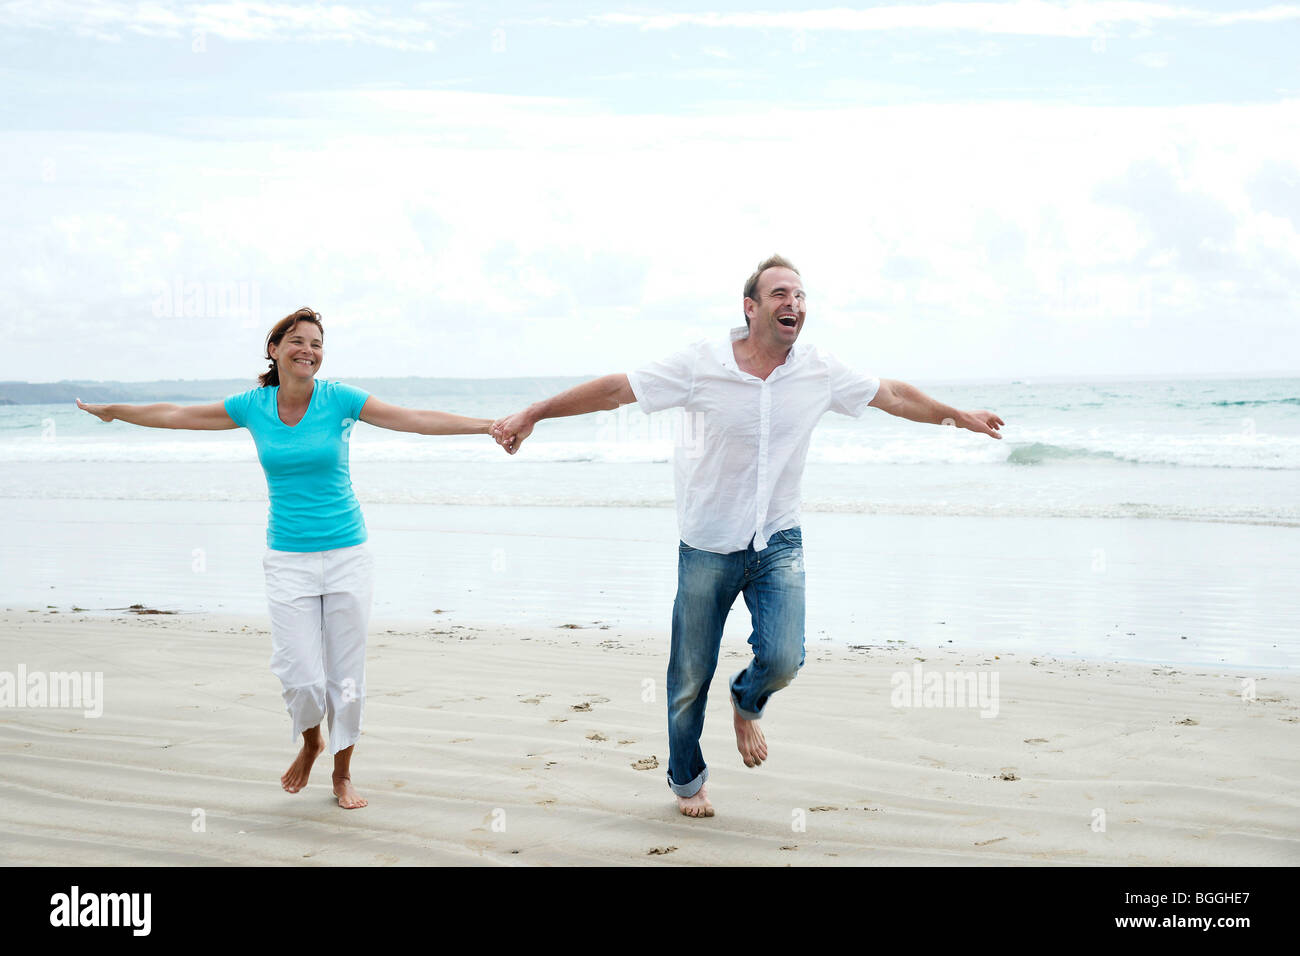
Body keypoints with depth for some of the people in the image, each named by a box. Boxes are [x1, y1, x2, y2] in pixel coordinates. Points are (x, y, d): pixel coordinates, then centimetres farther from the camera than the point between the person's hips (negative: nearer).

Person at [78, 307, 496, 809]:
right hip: (288, 560, 1)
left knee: (346, 674, 3)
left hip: (345, 555, -1)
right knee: (301, 676, -5)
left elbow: (415, 419, -9)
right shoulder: (253, 406, 1)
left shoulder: (338, 399, -5)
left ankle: (342, 773, 24)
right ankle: (310, 742, 29)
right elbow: (177, 415, 14)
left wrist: (488, 424, -17)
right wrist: (110, 411, 25)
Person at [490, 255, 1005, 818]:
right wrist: (532, 414, -13)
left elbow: (893, 395, 10)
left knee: (782, 660, -17)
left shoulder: (819, 372, -4)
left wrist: (959, 417, 17)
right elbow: (615, 389, -11)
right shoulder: (703, 366, -13)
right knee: (690, 681, 6)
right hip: (709, 545, -2)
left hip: (778, 541, 2)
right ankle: (686, 780, 33)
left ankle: (747, 704, 22)